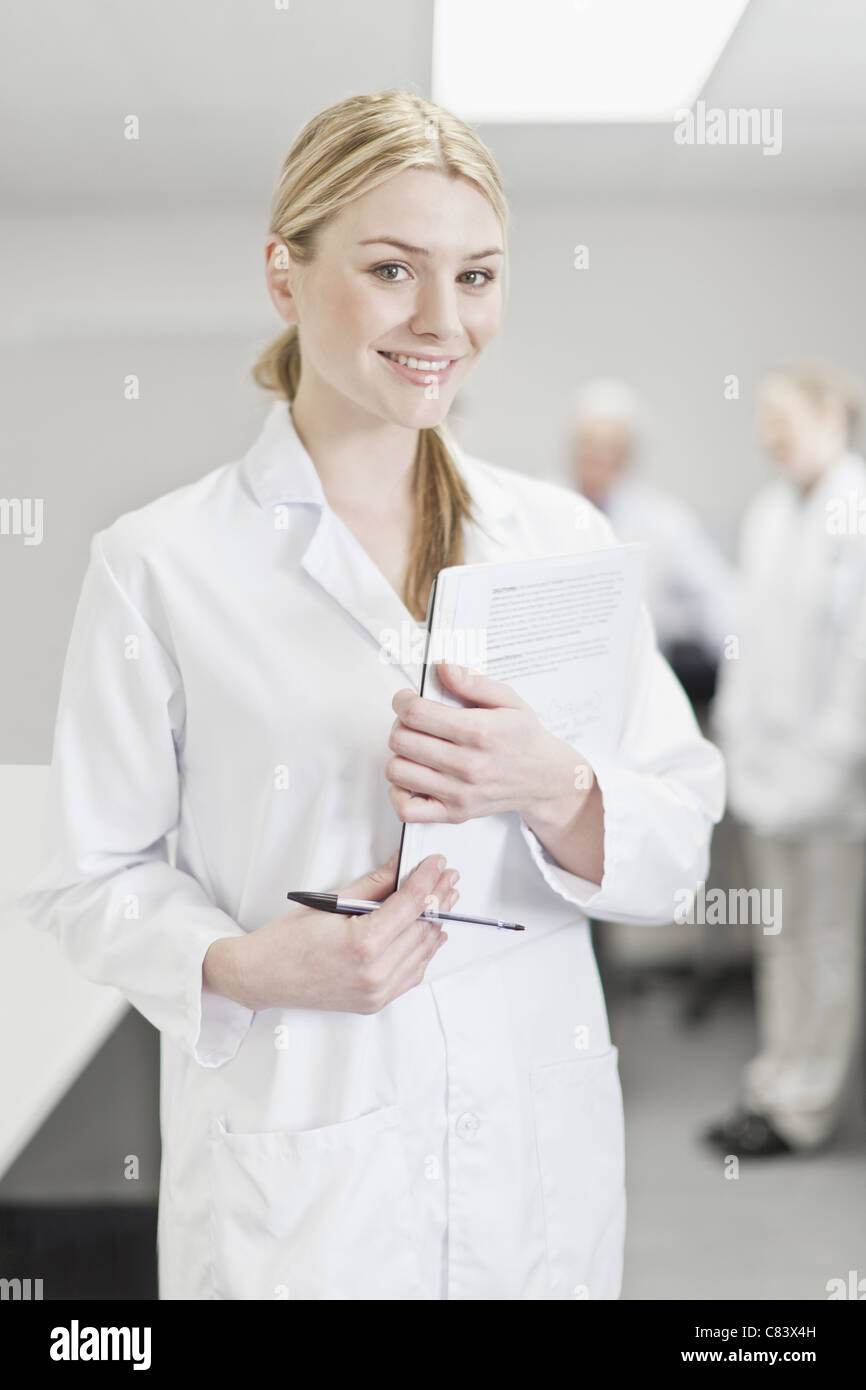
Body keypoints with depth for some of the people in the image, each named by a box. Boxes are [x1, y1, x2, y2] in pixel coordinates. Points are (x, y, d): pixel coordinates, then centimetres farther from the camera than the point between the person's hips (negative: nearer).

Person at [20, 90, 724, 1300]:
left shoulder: (561, 537, 0)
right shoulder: (161, 565, -8)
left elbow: (677, 846, 0)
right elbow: (91, 880, -3)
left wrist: (553, 790, -20)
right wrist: (246, 965, -21)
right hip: (295, 1169, -3)